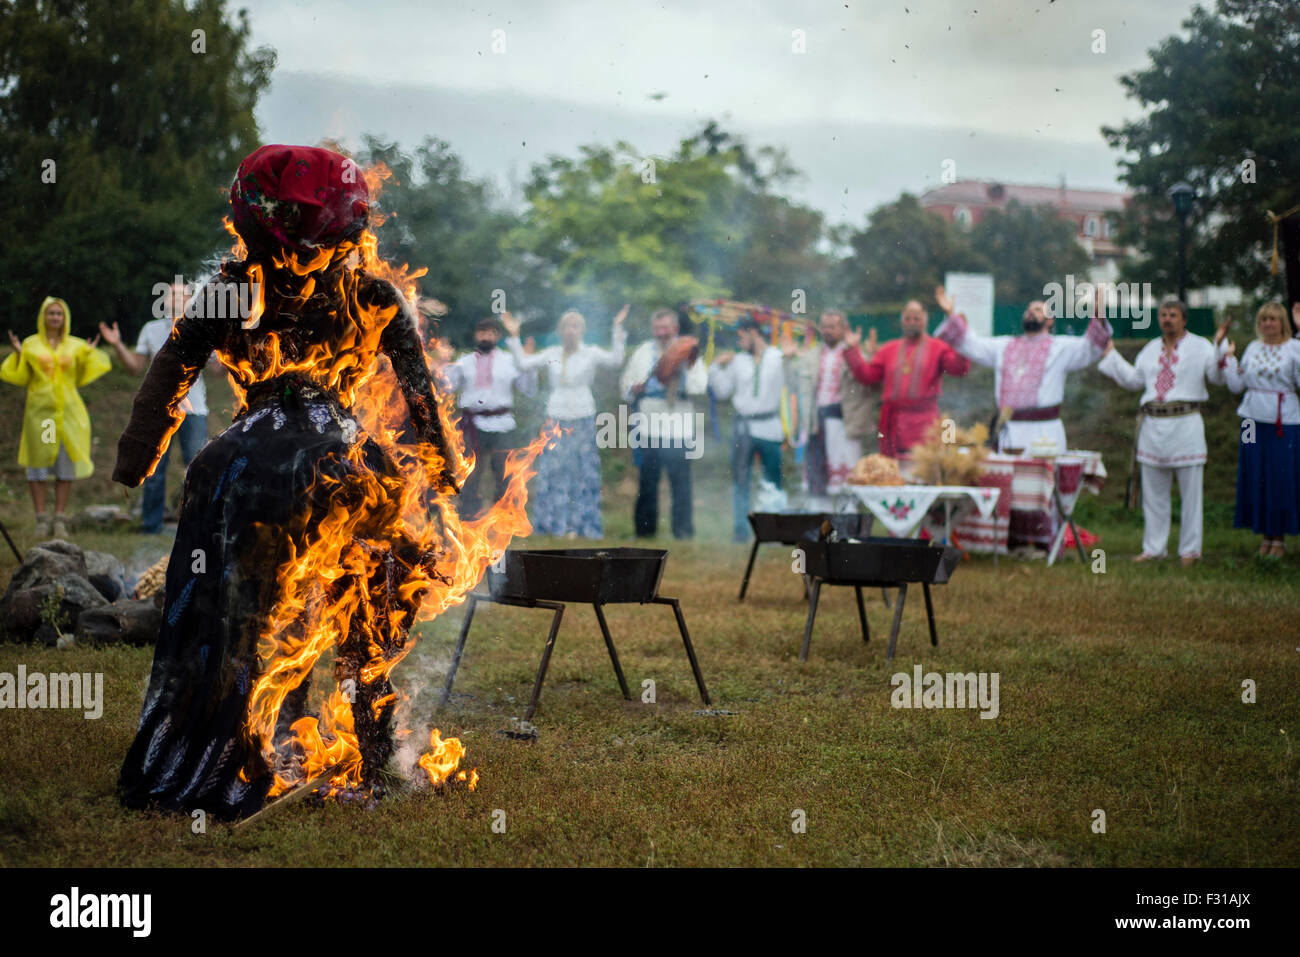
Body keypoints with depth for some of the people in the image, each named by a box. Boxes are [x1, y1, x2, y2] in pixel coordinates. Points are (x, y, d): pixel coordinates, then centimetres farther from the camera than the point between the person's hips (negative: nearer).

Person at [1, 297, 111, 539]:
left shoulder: (75, 346, 10)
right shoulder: (30, 344, 6)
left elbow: (80, 379, 11)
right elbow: (21, 378, 6)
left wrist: (88, 355, 1)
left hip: (67, 411, 1)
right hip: (39, 410, -1)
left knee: (66, 464, 1)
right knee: (38, 464, -1)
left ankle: (60, 519, 7)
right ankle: (41, 520, 5)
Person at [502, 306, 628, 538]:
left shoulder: (591, 353, 2)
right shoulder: (551, 354, 9)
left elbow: (615, 360, -12)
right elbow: (524, 363, 6)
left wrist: (617, 331, -17)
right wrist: (514, 336, 3)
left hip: (583, 418, -2)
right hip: (556, 418, 2)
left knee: (583, 470, -1)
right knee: (552, 469, 1)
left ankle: (578, 525, 7)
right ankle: (554, 522, 11)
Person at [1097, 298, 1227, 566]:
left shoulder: (1200, 346, 1)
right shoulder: (1151, 349, 16)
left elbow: (1217, 377, -9)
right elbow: (1134, 379, 21)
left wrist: (1220, 347, -22)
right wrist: (1111, 354, 20)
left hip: (1186, 424, -5)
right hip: (1153, 425, 5)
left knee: (1190, 492, 0)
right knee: (1153, 493, 9)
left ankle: (1189, 549, 9)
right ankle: (1153, 548, 18)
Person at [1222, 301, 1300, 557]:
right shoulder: (1253, 348, 10)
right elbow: (1237, 384, 13)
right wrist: (1227, 357, 5)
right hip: (1254, 421, 4)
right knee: (1256, 480, 6)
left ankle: (1279, 538, 10)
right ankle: (1265, 535, 17)